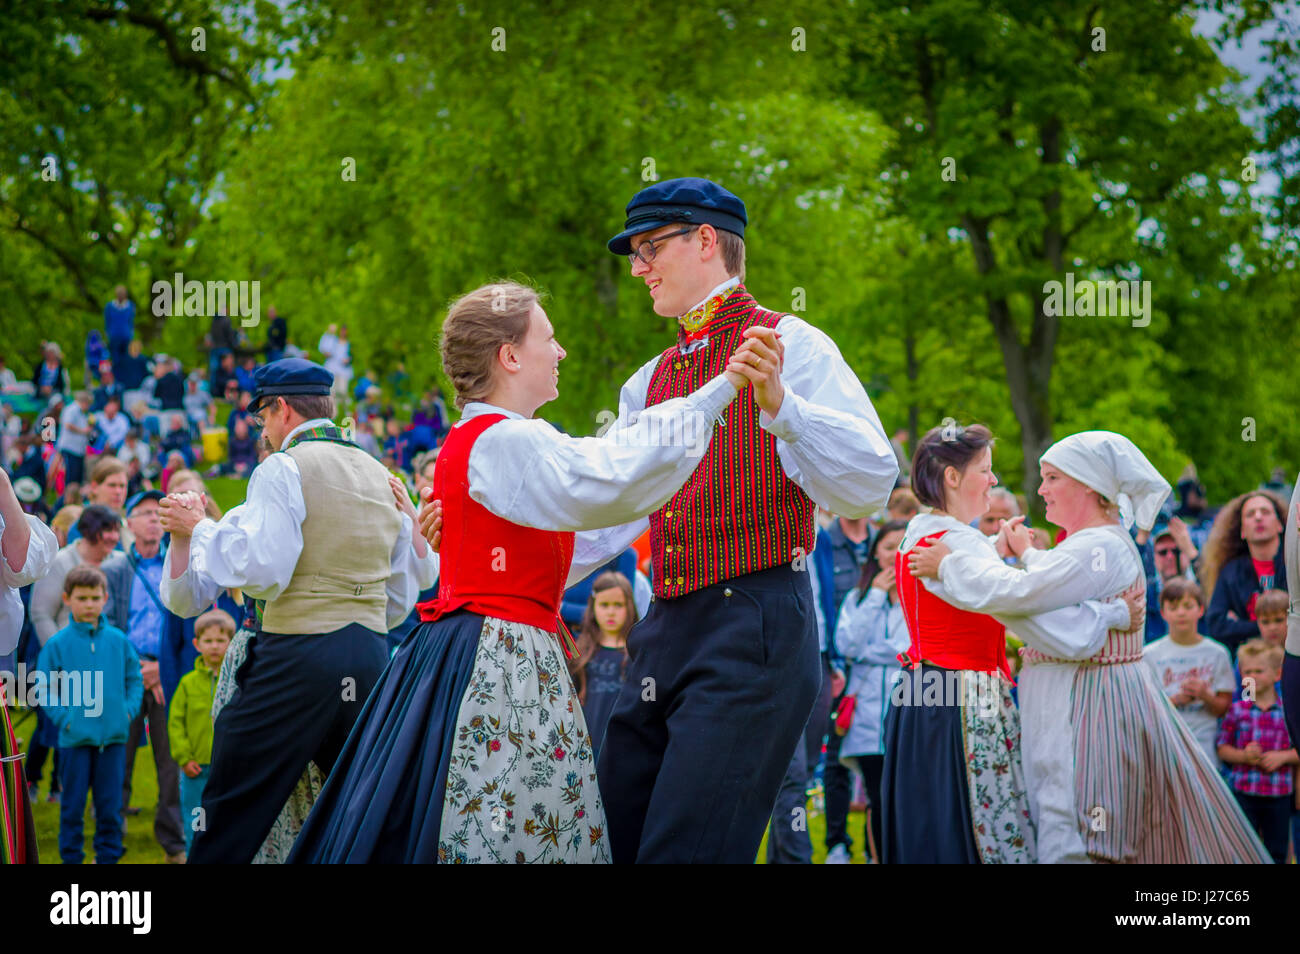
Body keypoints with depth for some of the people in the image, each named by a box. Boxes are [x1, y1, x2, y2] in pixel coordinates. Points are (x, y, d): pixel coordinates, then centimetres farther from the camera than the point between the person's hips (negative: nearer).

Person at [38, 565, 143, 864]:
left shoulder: (118, 640, 4)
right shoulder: (58, 643, -3)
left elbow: (134, 678, 14)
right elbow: (44, 687, 0)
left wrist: (128, 710, 1)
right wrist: (63, 717, -9)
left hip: (113, 736, 2)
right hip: (75, 738, -2)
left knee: (110, 805, 6)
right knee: (73, 805, 4)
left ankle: (108, 857, 17)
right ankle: (71, 858, 15)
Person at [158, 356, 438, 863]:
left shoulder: (283, 469, -5)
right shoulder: (381, 476, 17)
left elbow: (262, 568, -15)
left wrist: (199, 527, -3)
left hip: (298, 652, -7)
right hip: (371, 656, 7)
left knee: (231, 816, -2)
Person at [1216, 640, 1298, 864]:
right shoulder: (1237, 711, 0)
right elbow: (1223, 749, 3)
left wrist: (1283, 756, -13)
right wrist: (1243, 755, -14)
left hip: (1279, 795, 0)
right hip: (1244, 792, 0)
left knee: (1277, 852, 9)